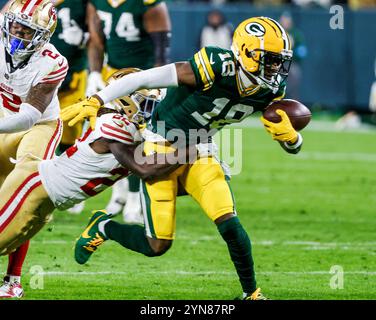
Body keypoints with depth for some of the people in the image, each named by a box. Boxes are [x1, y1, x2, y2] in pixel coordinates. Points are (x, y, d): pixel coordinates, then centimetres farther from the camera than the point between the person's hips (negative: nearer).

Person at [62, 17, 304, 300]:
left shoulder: (269, 91, -9)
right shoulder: (218, 69, -29)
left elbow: (295, 146, 2)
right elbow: (144, 78, -26)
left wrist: (286, 133, -22)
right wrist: (94, 102, -25)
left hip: (199, 156, 5)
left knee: (229, 223, -14)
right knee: (157, 246, -3)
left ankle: (251, 293, 4)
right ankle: (103, 228, 26)